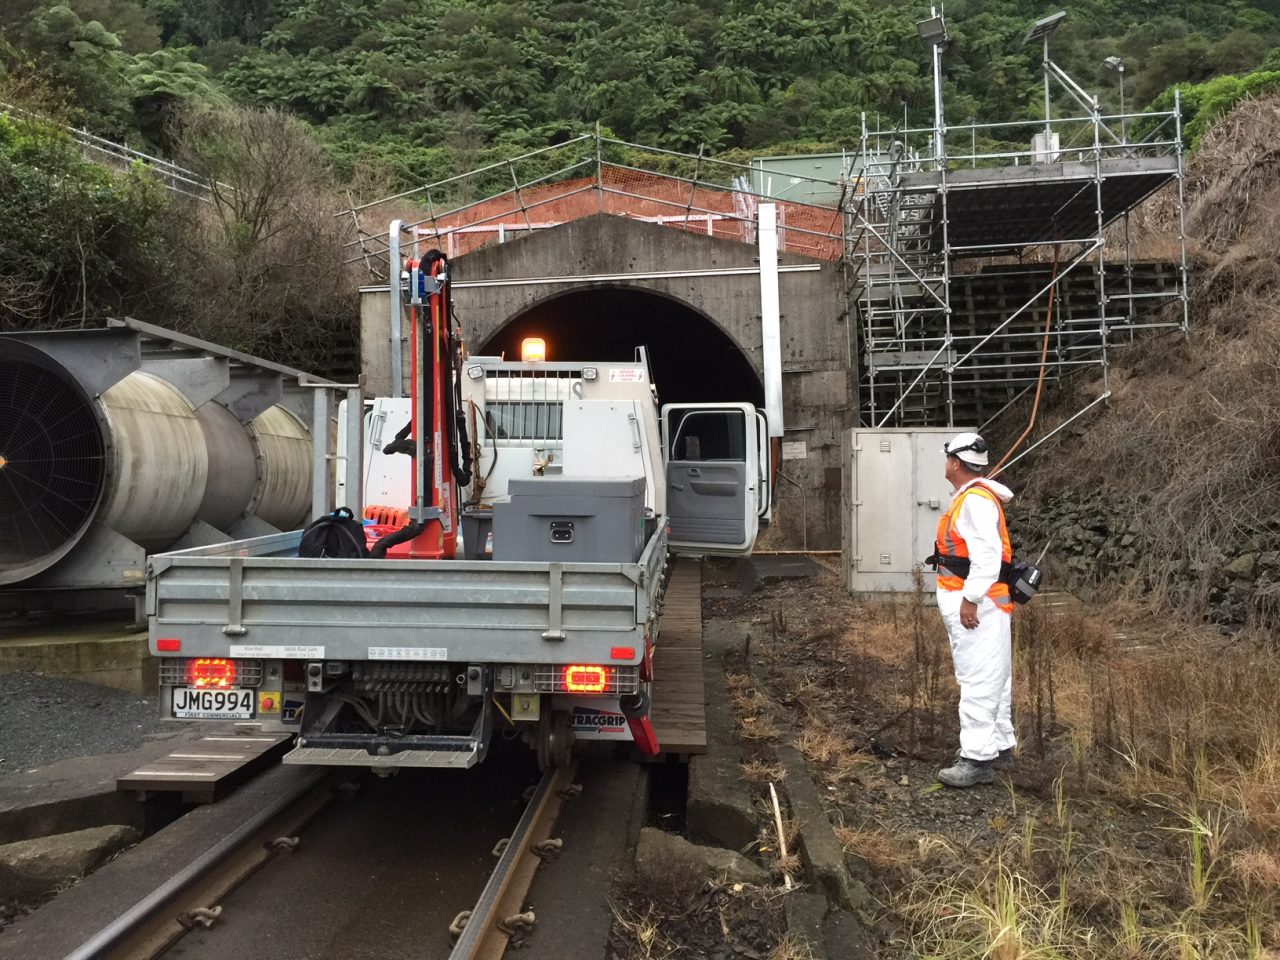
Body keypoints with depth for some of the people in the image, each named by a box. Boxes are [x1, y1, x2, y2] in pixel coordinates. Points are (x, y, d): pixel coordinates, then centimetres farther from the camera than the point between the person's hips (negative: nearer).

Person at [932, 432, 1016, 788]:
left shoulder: (976, 500, -18)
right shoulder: (970, 497, 16)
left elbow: (987, 553, -25)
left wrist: (971, 598, -26)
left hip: (977, 604, -11)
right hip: (971, 602, 11)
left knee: (979, 681, -9)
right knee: (992, 679, 18)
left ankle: (978, 759, -6)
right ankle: (999, 744, 29)